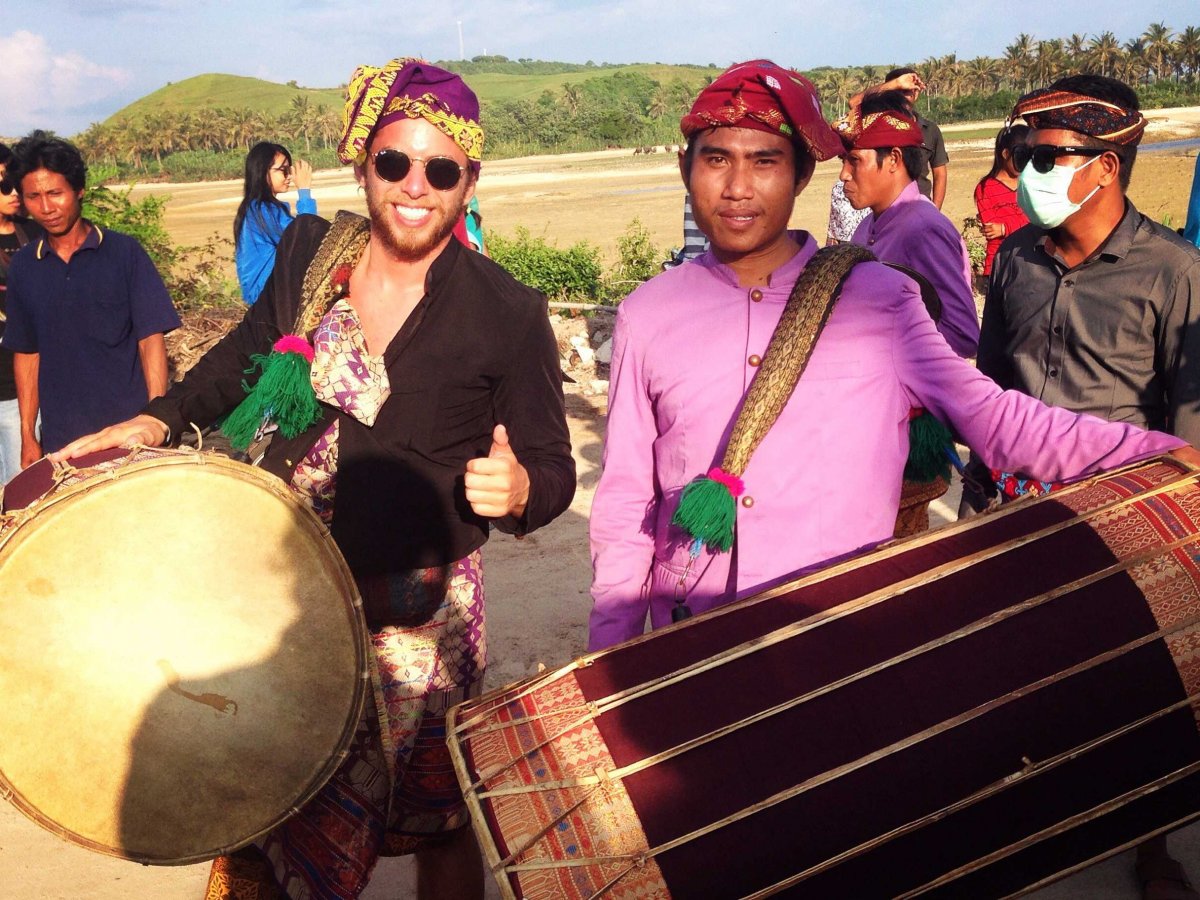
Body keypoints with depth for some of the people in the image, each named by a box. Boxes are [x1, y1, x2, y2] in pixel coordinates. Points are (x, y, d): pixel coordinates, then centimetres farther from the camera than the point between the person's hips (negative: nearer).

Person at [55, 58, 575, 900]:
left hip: (414, 610, -3)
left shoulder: (507, 314, -14)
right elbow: (247, 353, 16)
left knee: (437, 821, 14)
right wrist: (158, 421, 3)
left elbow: (555, 469, -8)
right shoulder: (309, 253, -2)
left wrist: (519, 490, -30)